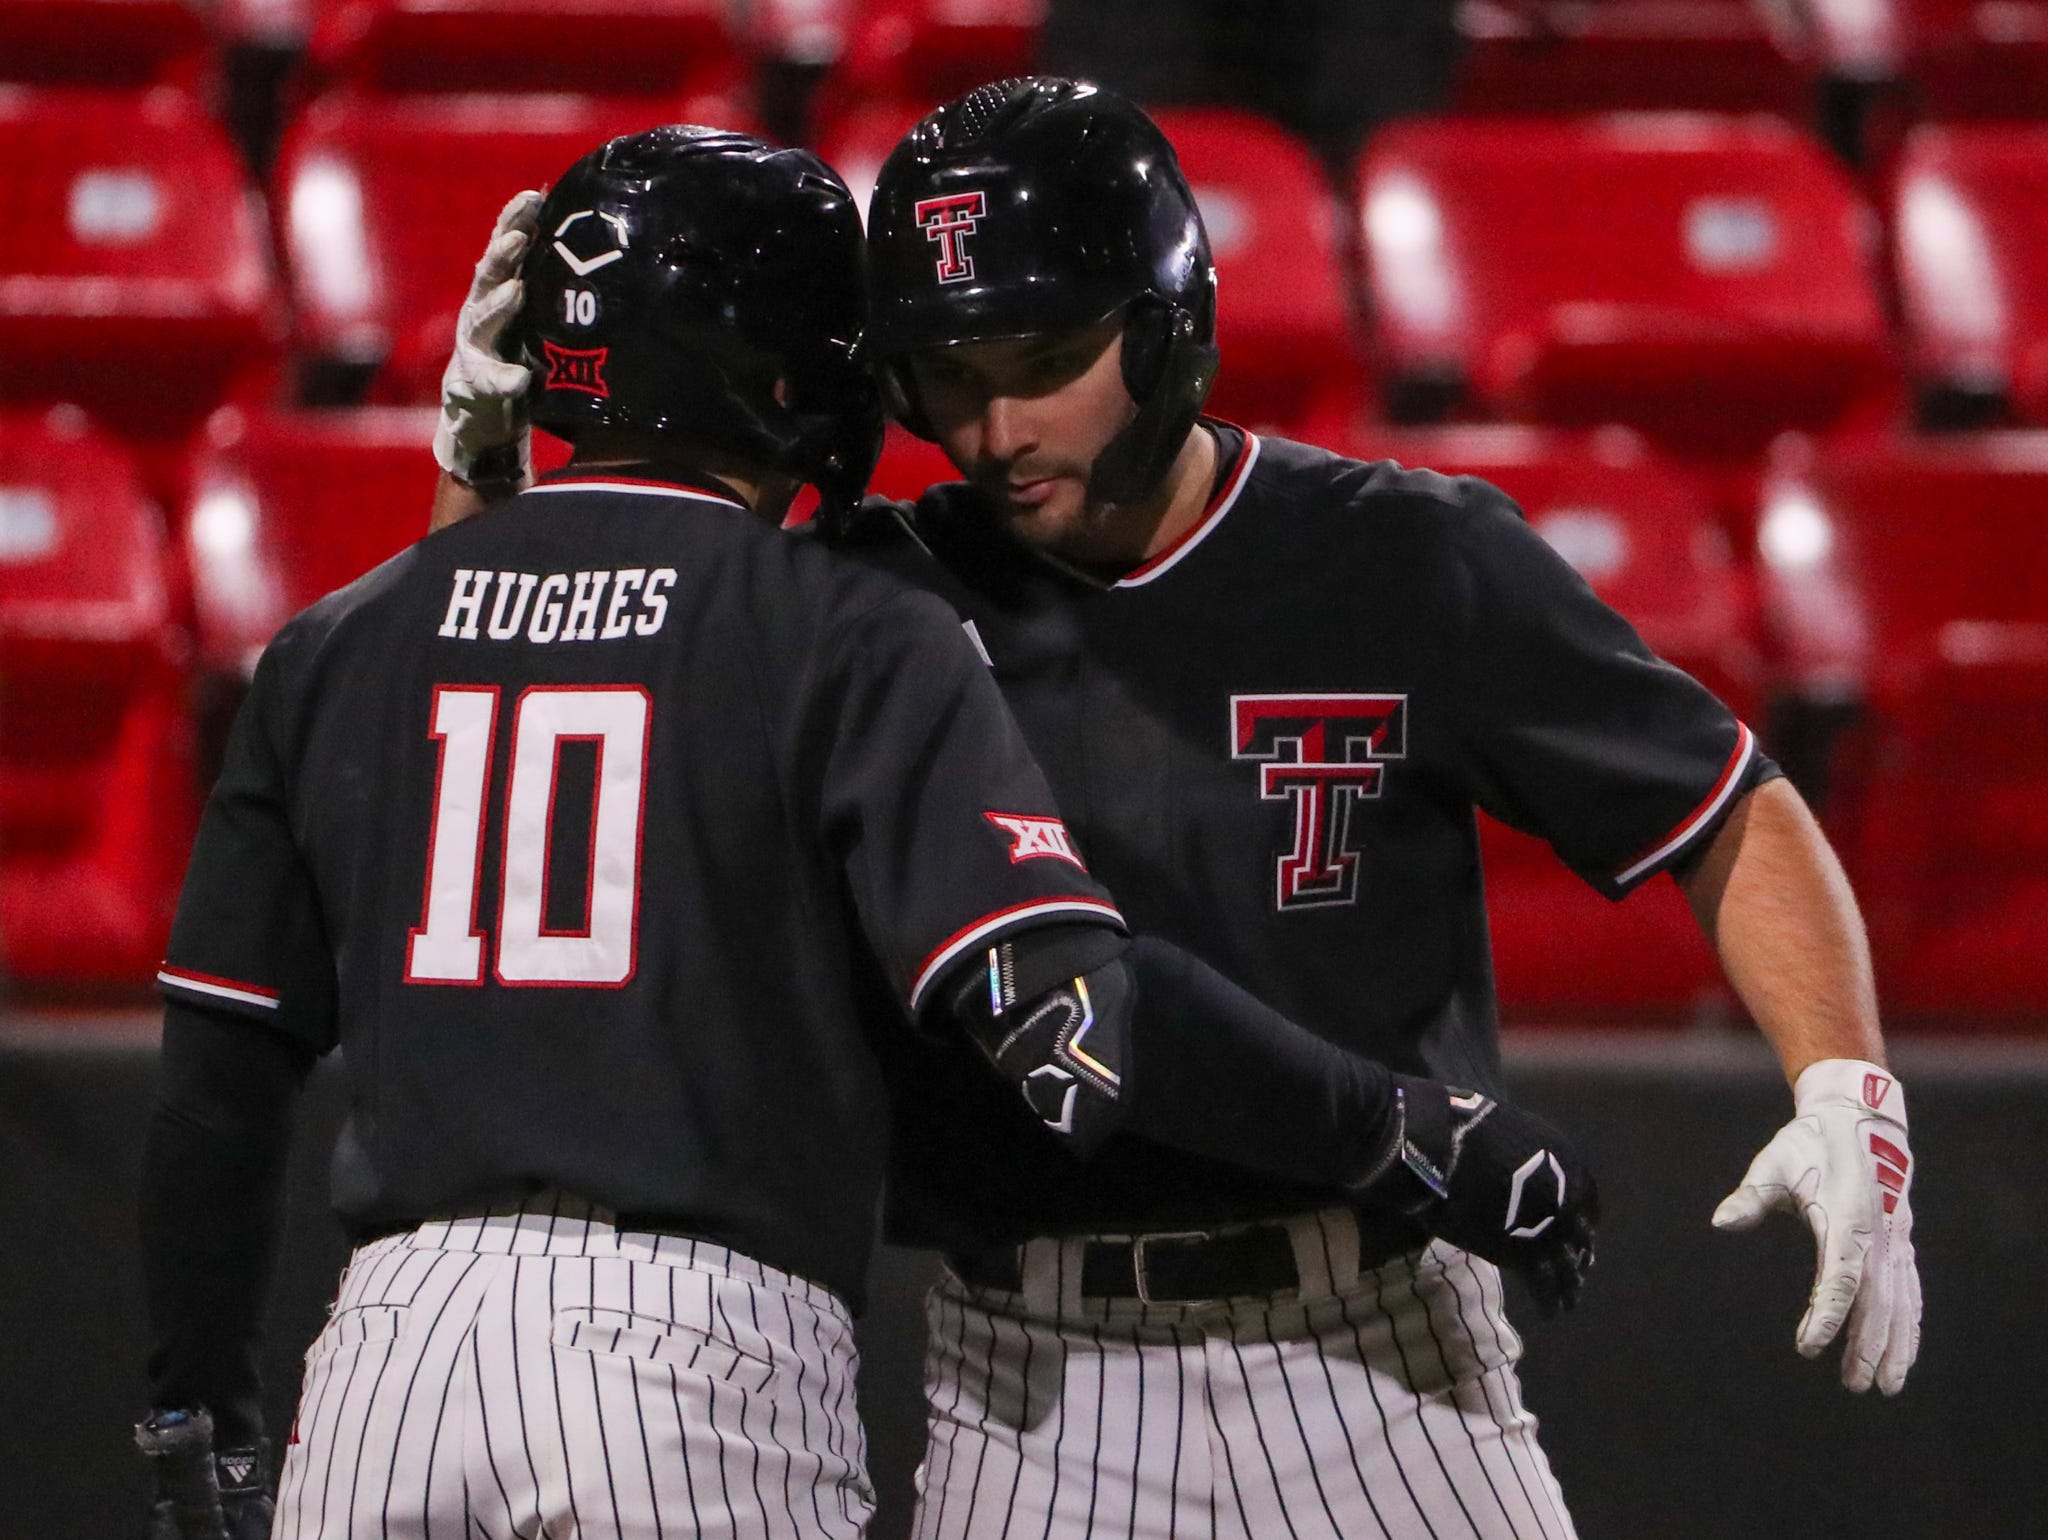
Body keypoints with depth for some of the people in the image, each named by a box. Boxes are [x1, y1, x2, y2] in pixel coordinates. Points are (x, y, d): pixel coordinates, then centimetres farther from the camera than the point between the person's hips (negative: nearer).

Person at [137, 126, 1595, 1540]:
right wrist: (1414, 1133, -2)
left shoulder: (336, 645, 13)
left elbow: (219, 1078, 15)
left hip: (394, 1335, 4)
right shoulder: (847, 637, 0)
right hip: (705, 1347, -4)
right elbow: (1066, 1010, -11)